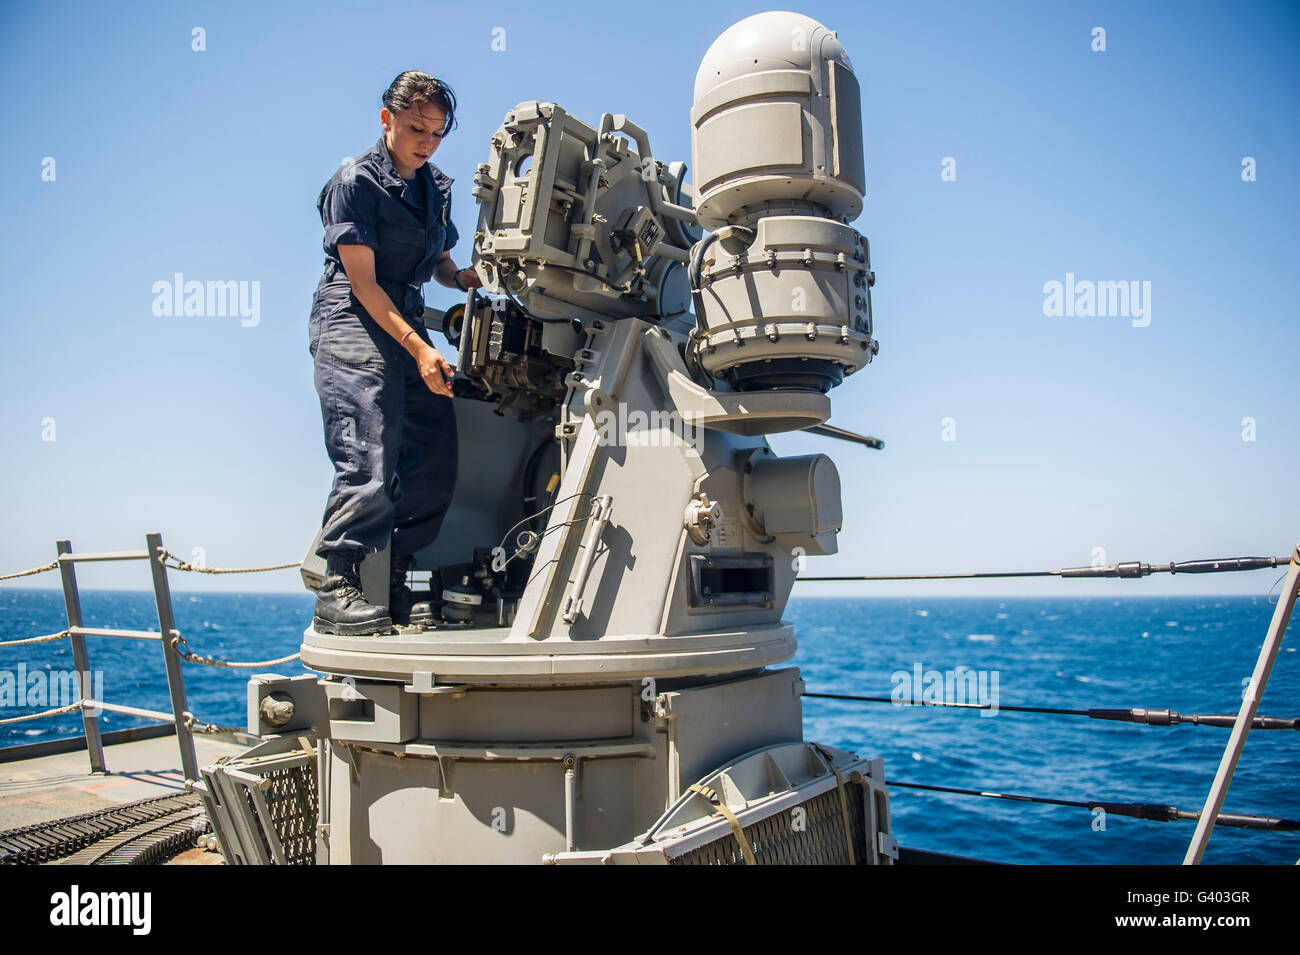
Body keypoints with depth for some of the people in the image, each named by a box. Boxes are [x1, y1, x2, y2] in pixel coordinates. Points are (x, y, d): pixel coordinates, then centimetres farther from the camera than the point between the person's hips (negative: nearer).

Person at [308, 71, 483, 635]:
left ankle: (392, 584, 10)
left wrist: (462, 279, 0)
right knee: (369, 461, -18)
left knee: (435, 463, -1)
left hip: (408, 324, 7)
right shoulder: (355, 182, -4)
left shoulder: (436, 188, 18)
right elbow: (363, 282, -11)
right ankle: (336, 593, -11)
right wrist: (418, 348, -20)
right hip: (352, 324, -7)